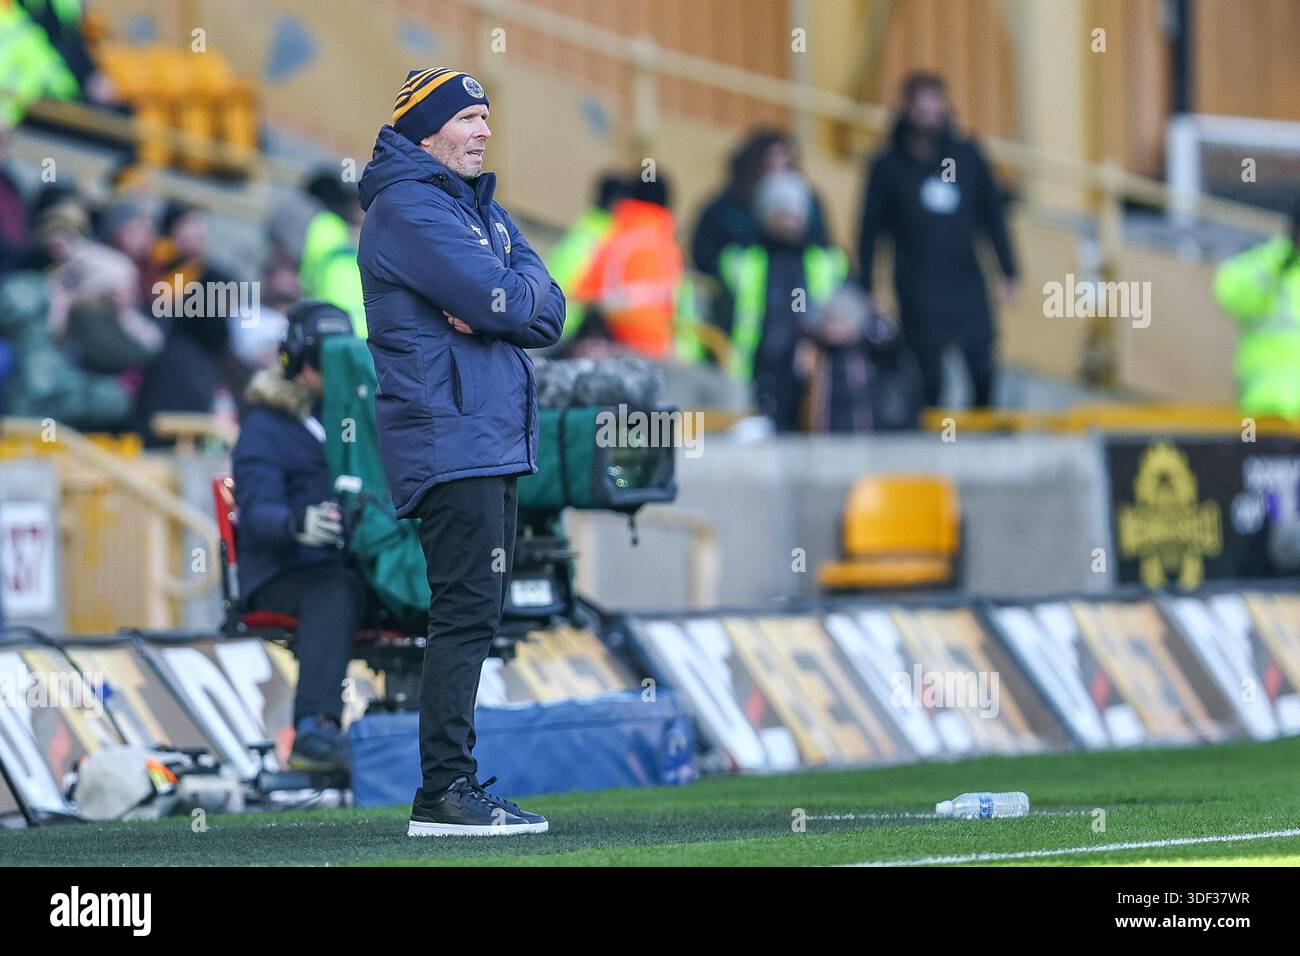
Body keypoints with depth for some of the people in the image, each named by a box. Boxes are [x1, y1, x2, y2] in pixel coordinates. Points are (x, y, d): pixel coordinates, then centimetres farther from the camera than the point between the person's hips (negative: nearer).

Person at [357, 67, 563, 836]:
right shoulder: (408, 209, -9)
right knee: (468, 611, -14)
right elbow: (506, 302, -20)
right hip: (449, 440, -10)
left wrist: (492, 307, -9)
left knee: (478, 613, 11)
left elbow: (550, 315, 9)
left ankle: (453, 785, 15)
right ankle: (444, 793, -15)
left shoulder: (483, 209, 20)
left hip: (494, 442, 10)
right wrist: (511, 297, 1)